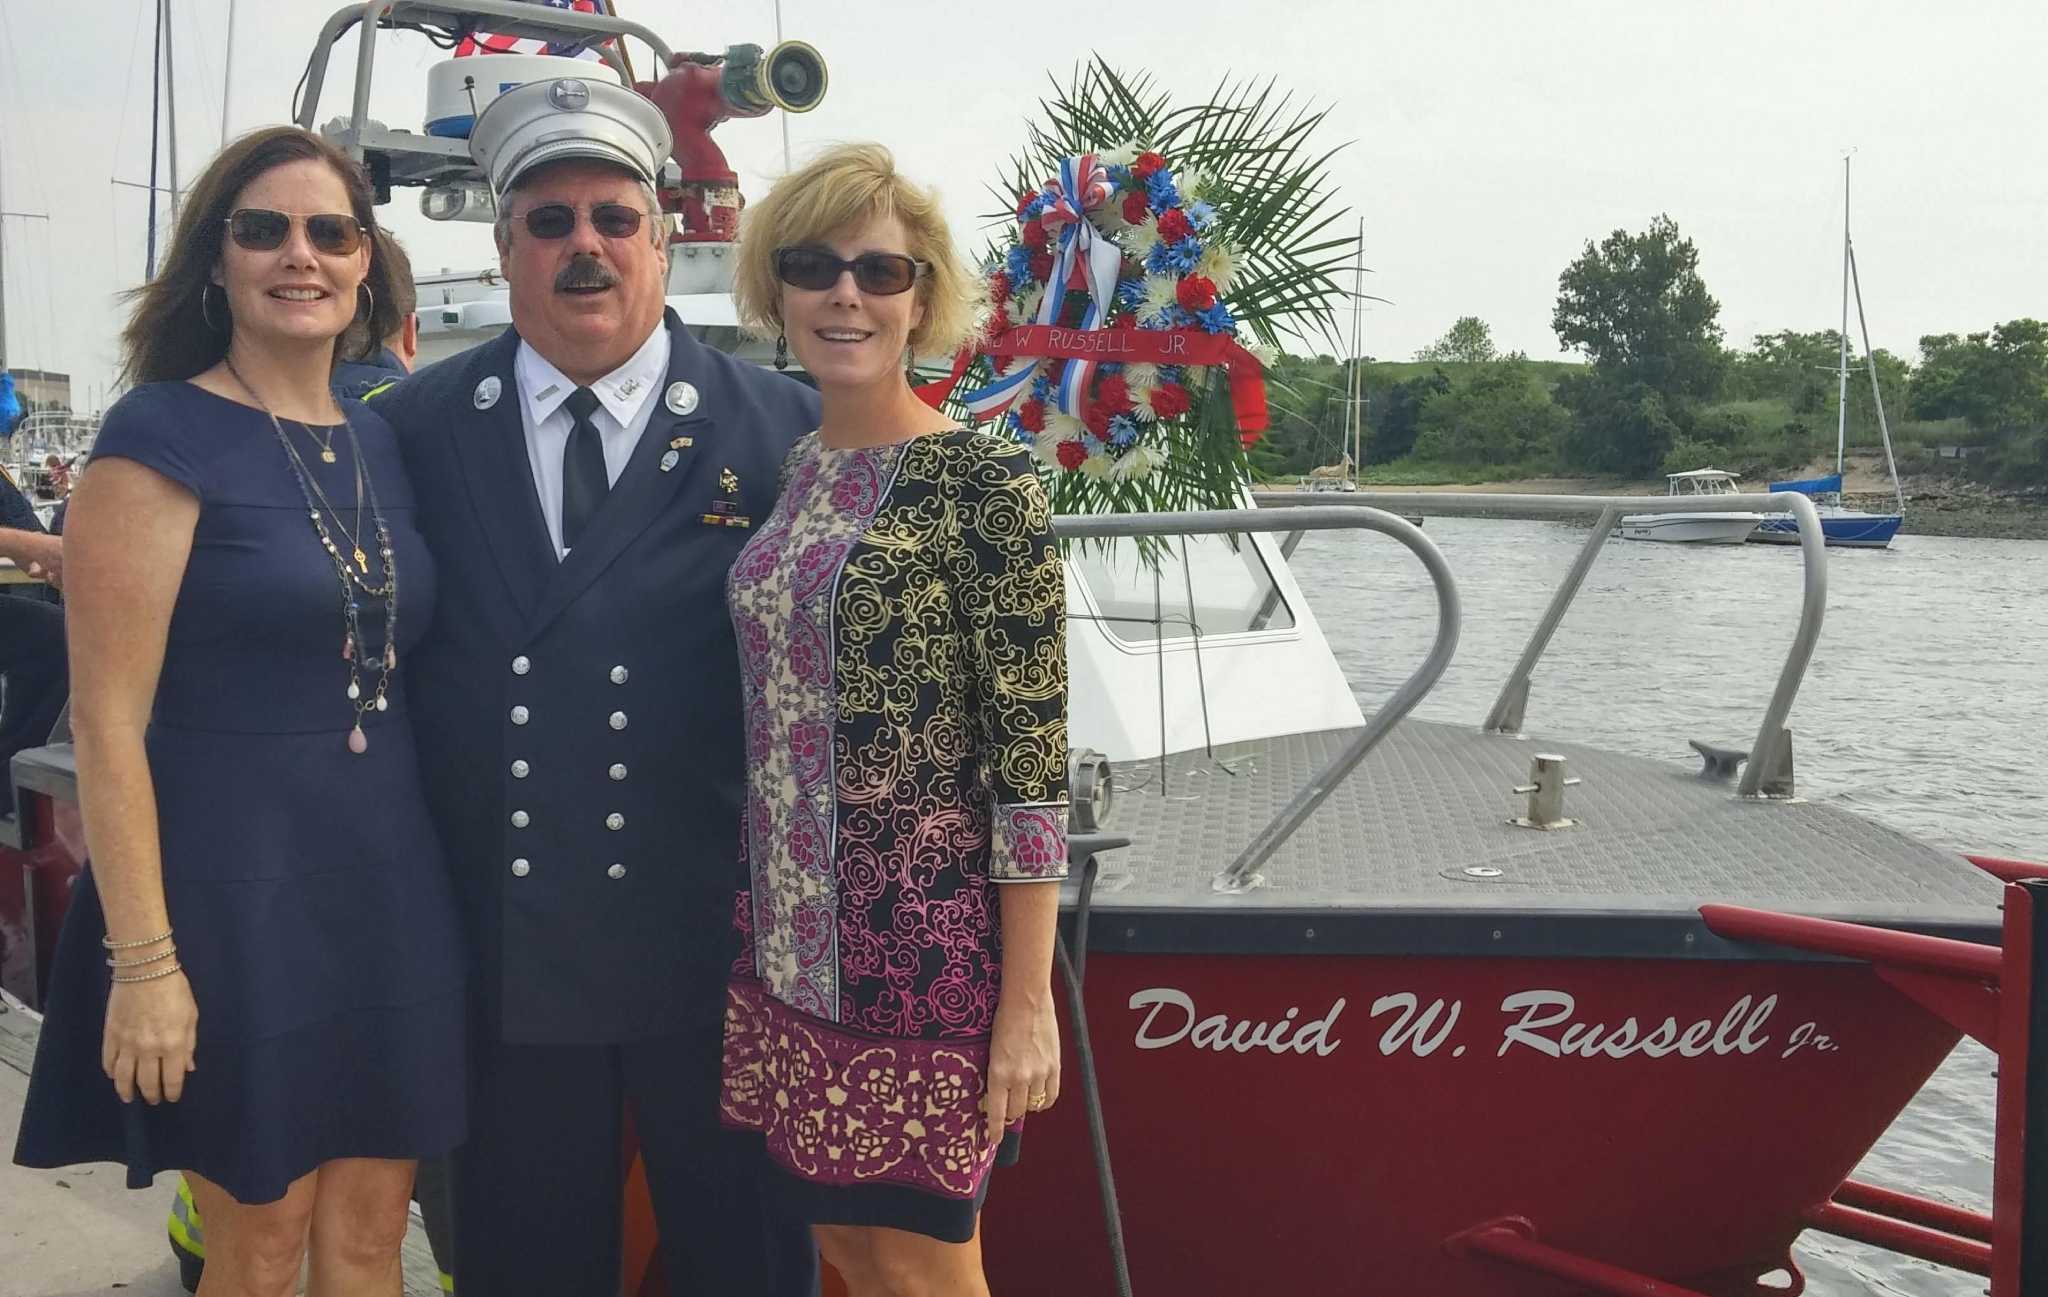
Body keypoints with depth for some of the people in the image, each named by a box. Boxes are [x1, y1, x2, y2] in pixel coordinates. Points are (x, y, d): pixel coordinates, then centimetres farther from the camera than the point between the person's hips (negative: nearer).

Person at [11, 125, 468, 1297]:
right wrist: (142, 962, -16)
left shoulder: (381, 442, 9)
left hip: (389, 880, 6)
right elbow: (108, 722, -13)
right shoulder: (164, 437, -10)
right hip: (234, 881, -6)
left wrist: (429, 870, 9)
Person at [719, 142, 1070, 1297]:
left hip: (929, 946, -6)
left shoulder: (986, 482, -12)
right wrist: (761, 925, 12)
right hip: (791, 944, 6)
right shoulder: (787, 475, 8)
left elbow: (1032, 758, -14)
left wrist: (1028, 1001, -14)